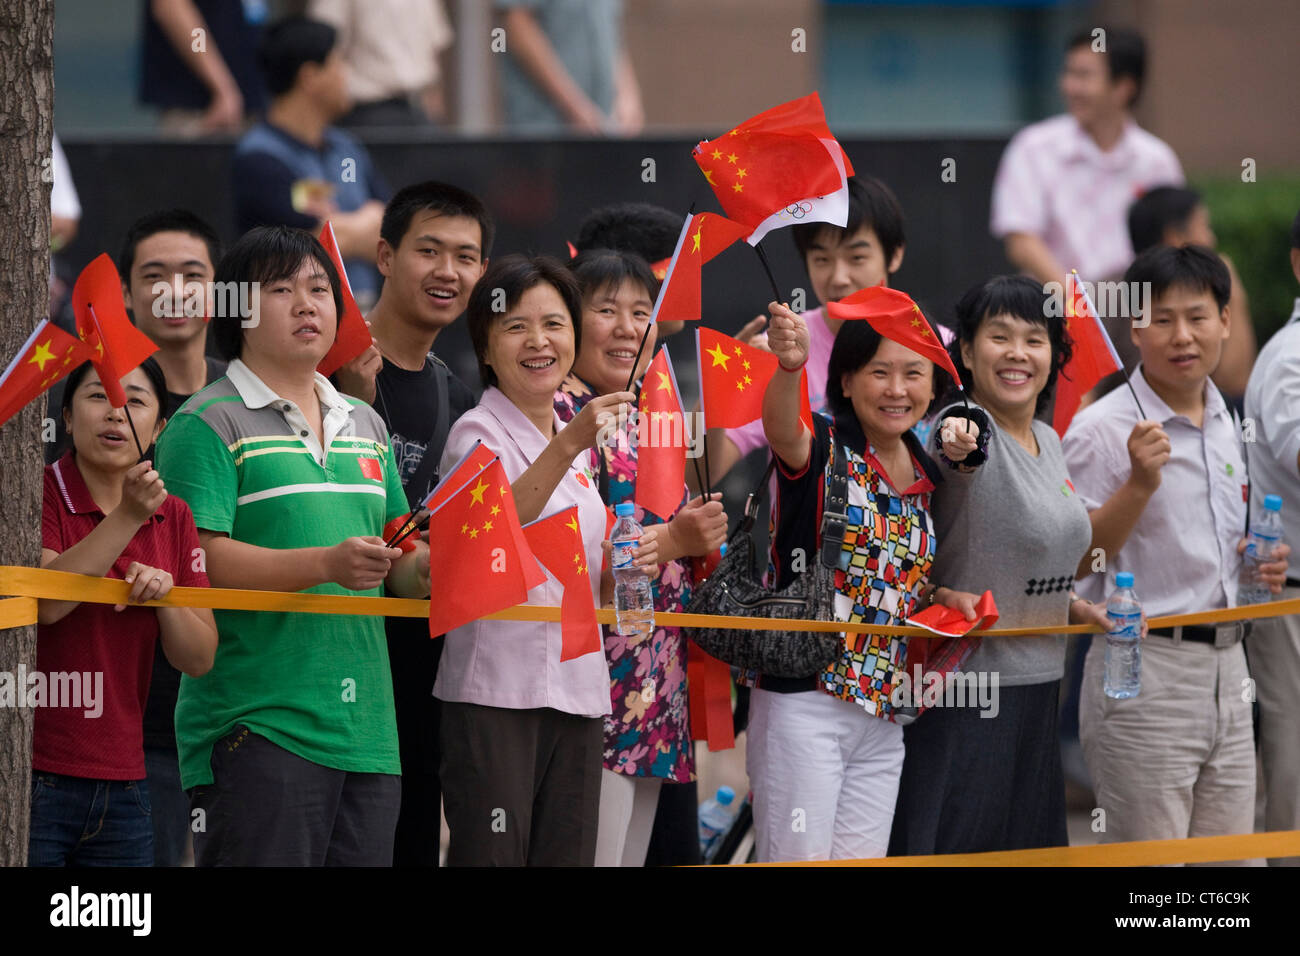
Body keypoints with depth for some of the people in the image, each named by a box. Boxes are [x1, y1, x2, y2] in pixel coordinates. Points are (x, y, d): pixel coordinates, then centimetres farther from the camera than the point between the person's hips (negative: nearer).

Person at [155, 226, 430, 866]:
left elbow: (400, 565, 24)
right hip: (259, 724, -7)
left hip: (366, 732, 7)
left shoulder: (365, 425, 20)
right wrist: (326, 564, -23)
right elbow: (198, 558, -14)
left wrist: (425, 567, 0)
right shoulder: (211, 424, -2)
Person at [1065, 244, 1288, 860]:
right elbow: (1070, 561, -15)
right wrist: (1139, 484, -24)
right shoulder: (1101, 430, -10)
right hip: (1144, 670, -7)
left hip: (1225, 665, 7)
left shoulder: (1223, 423, 13)